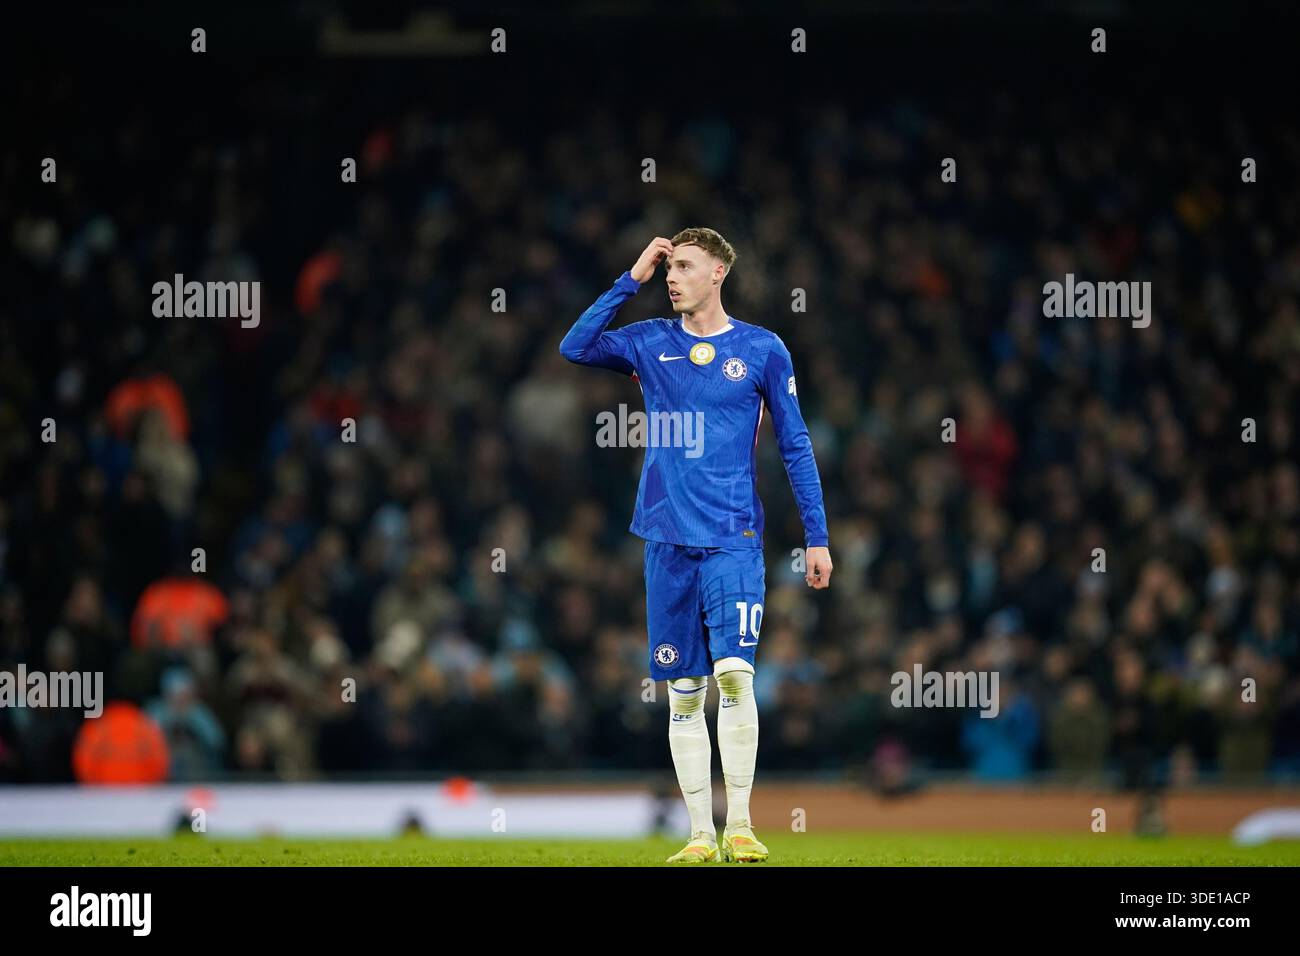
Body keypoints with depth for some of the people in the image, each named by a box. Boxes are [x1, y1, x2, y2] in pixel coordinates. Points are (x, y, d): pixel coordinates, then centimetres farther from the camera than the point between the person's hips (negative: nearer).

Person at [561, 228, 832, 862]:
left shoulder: (762, 351, 3)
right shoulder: (651, 344, 9)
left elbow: (796, 447, 5)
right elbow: (574, 347, -6)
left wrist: (817, 537, 1)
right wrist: (633, 280, -5)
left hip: (732, 537, -3)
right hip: (668, 539, 3)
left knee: (733, 671, -16)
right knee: (683, 689, 3)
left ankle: (740, 826, -9)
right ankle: (700, 835, 6)